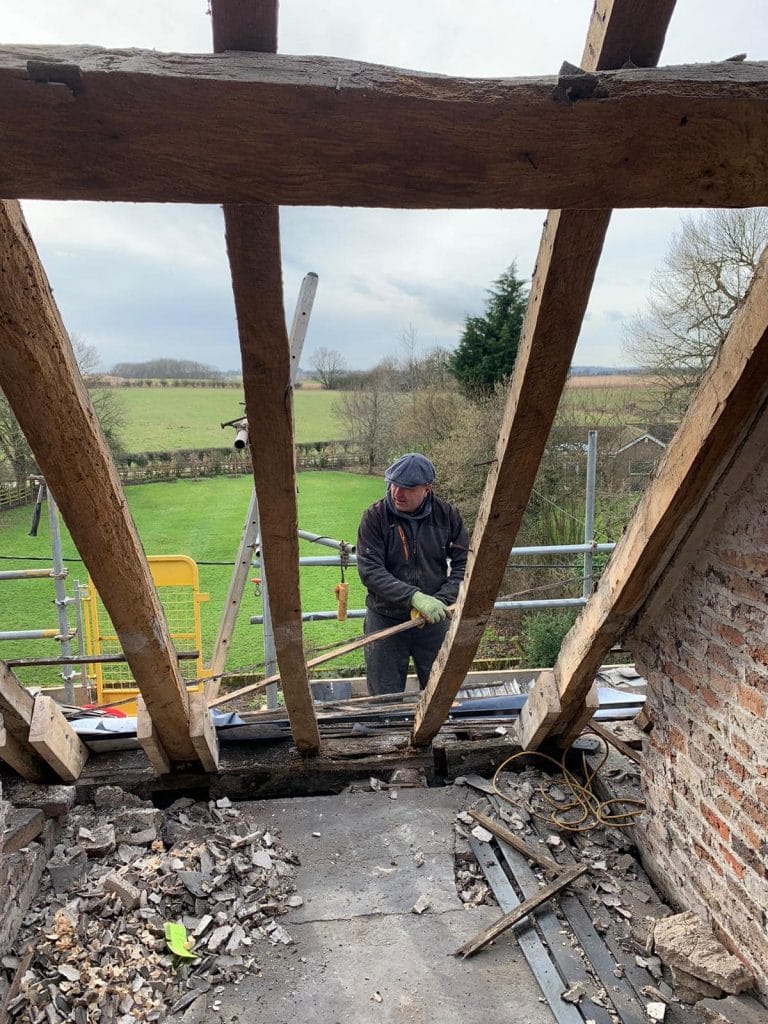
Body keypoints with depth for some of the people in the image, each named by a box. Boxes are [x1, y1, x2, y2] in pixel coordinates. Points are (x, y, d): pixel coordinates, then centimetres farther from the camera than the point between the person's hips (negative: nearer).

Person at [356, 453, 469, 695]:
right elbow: (370, 571, -20)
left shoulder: (448, 515, -6)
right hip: (386, 620, -2)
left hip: (435, 621, 2)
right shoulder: (375, 516, -13)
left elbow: (463, 564, -5)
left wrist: (441, 600, -21)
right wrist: (414, 597, -30)